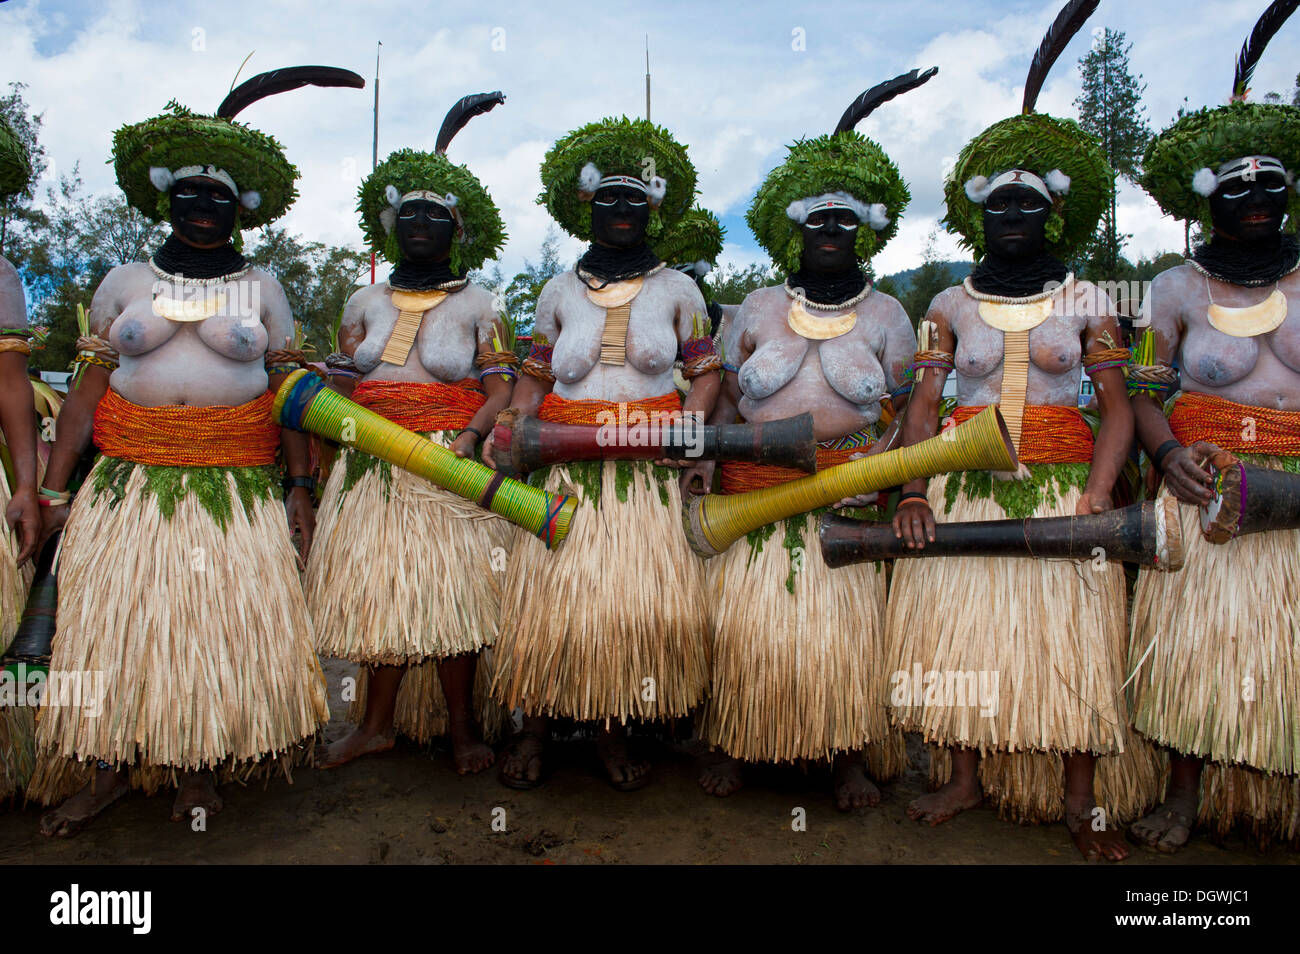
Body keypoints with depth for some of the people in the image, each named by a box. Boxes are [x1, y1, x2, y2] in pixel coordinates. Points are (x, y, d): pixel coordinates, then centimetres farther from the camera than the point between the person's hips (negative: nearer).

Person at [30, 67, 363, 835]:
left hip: (237, 483, -1)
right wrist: (53, 489, 2)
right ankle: (109, 768, 18)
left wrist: (300, 485, -4)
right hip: (131, 479, 2)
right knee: (114, 615, 2)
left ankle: (200, 768, 17)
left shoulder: (262, 287, 8)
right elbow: (88, 389, 8)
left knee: (223, 617, 0)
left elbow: (291, 391, 4)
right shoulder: (124, 283, 11)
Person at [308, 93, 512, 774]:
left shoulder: (475, 304, 5)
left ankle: (461, 727, 10)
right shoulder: (366, 302, 14)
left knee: (449, 590, -4)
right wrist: (324, 375, -8)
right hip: (372, 462, 3)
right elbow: (342, 379, 15)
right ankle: (375, 726, 17)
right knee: (379, 588, 5)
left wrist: (469, 437, -18)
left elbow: (500, 384, -2)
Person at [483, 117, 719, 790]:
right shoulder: (559, 293, 11)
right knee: (552, 594, -3)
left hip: (651, 465, 0)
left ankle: (612, 731, 17)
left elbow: (706, 372, 8)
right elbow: (534, 377, 14)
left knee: (644, 598, -3)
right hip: (568, 461, 0)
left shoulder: (676, 290, 10)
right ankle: (532, 728, 16)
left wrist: (689, 426, -10)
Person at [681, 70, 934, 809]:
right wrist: (705, 457, -8)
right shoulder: (757, 309, 11)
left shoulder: (886, 314, 9)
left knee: (848, 623, -2)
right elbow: (727, 399, 10)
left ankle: (852, 754, 14)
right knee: (743, 618, -2)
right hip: (755, 491, 1)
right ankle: (729, 744, 15)